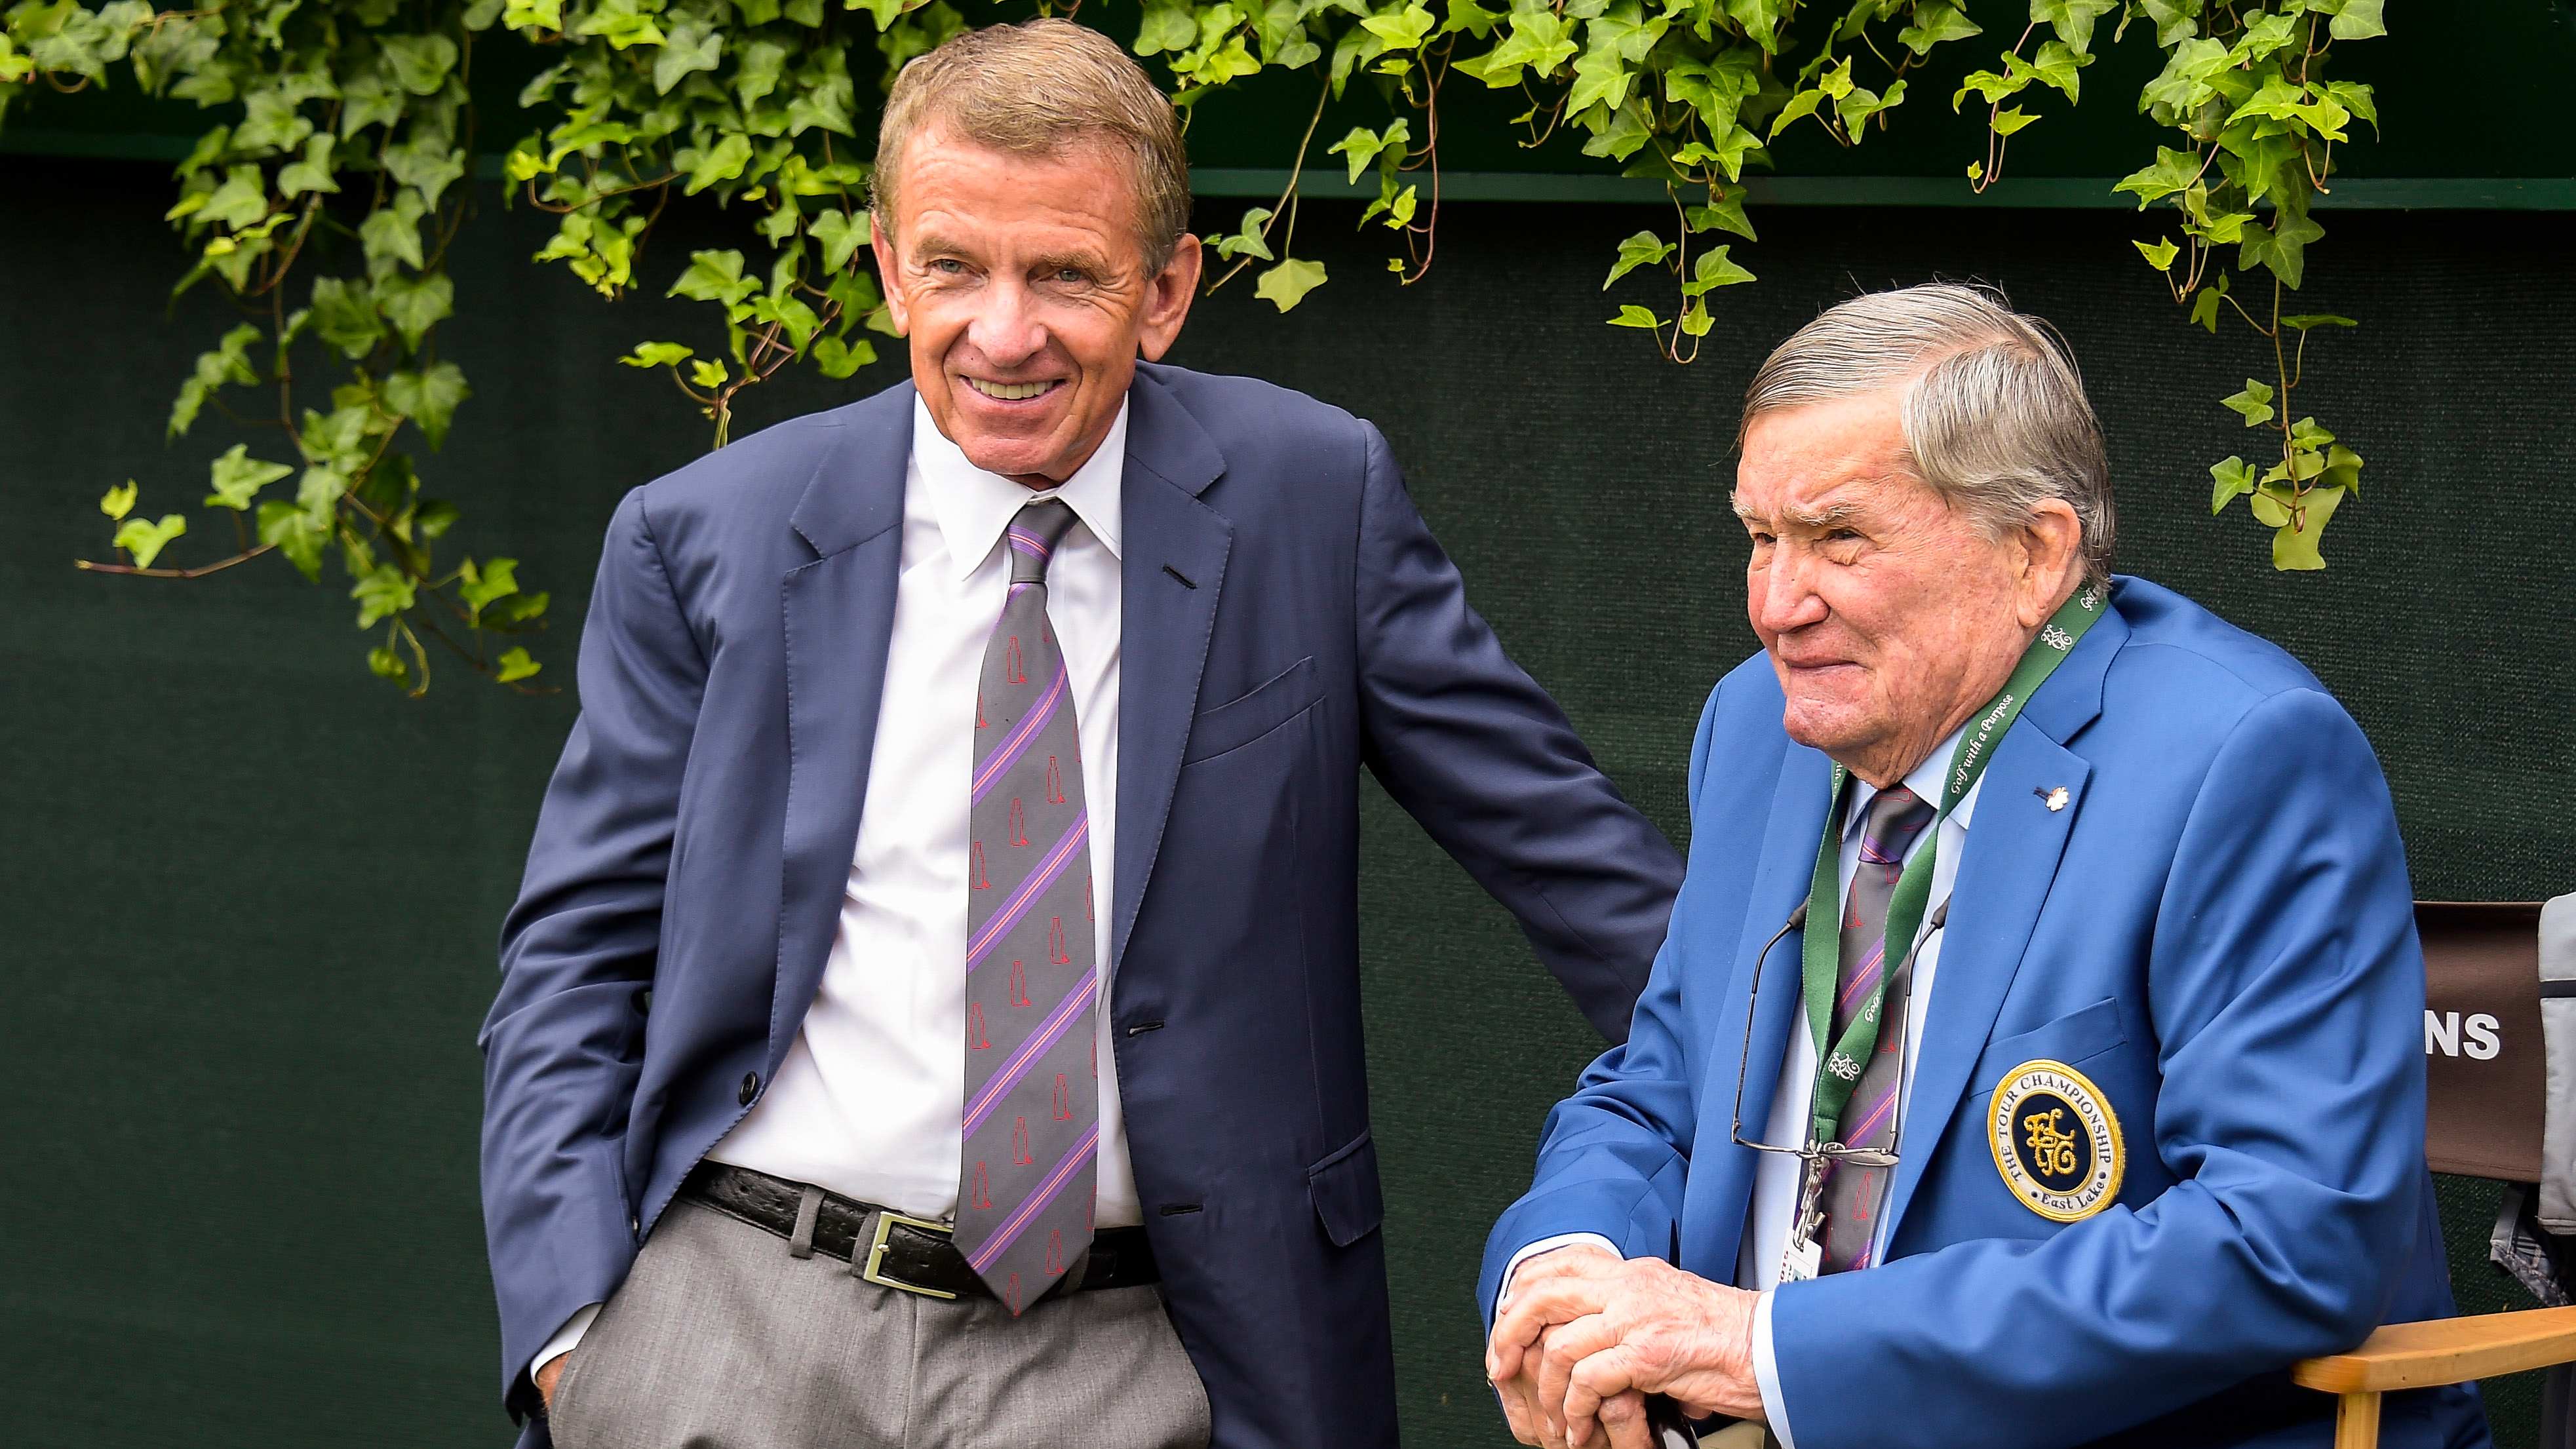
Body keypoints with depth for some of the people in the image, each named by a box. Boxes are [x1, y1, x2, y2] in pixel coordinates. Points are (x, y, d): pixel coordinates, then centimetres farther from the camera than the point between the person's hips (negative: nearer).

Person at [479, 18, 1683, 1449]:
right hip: (728, 1321, 1)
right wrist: (568, 1316, -8)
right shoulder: (702, 541, 2)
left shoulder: (1310, 499, 1)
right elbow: (579, 961, 4)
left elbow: (1567, 844, 5)